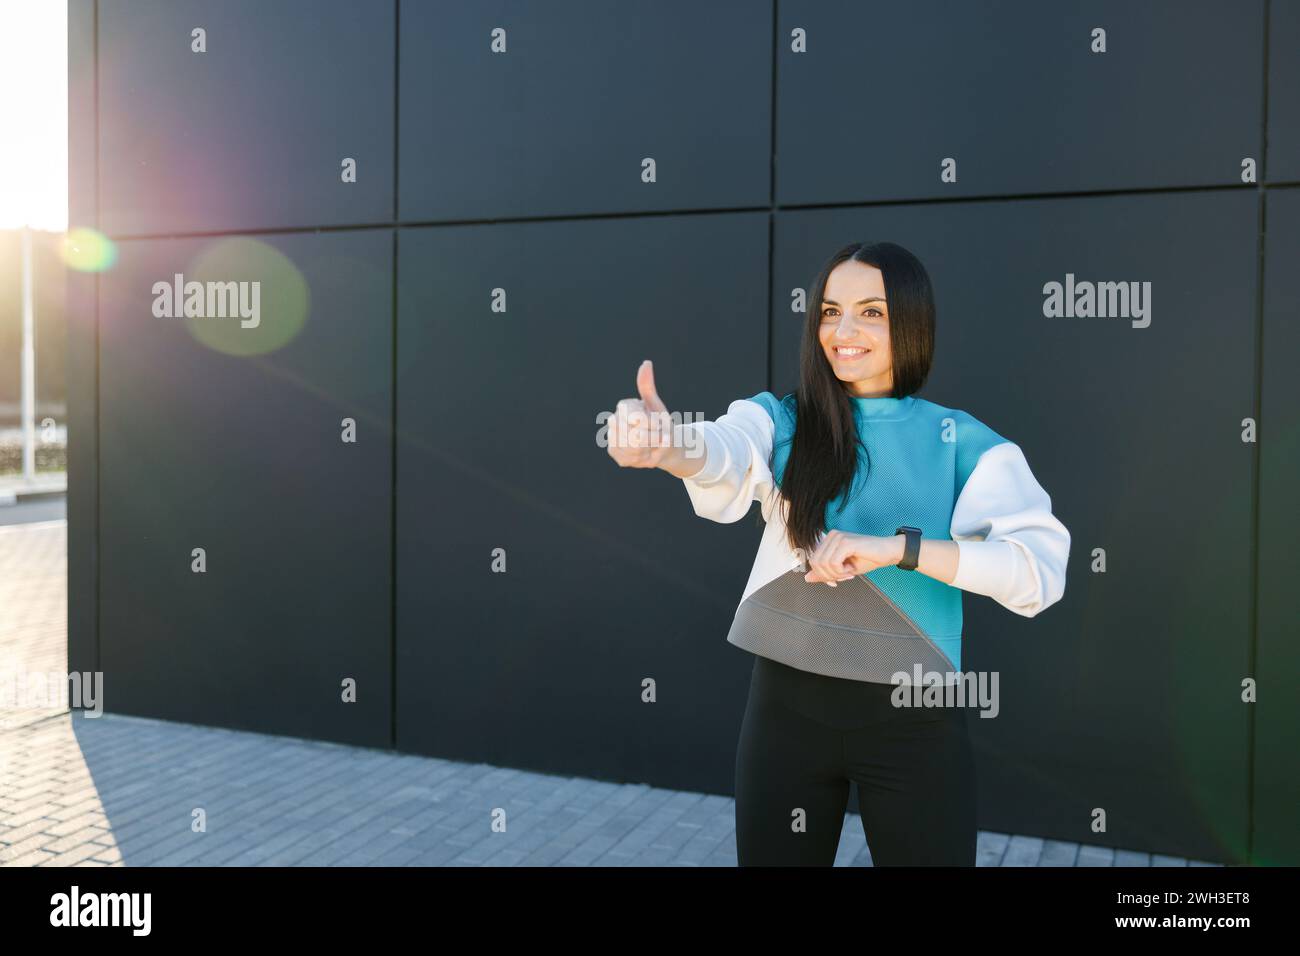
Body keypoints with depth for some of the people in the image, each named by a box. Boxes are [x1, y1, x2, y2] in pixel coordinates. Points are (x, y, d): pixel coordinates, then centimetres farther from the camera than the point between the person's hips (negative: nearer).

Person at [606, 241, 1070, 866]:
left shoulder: (965, 444, -4)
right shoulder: (779, 422, -3)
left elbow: (1041, 568, -16)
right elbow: (725, 462, -26)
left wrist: (896, 547, -27)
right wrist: (668, 444, -49)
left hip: (914, 720, 0)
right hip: (788, 706, 1)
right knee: (773, 855, 14)